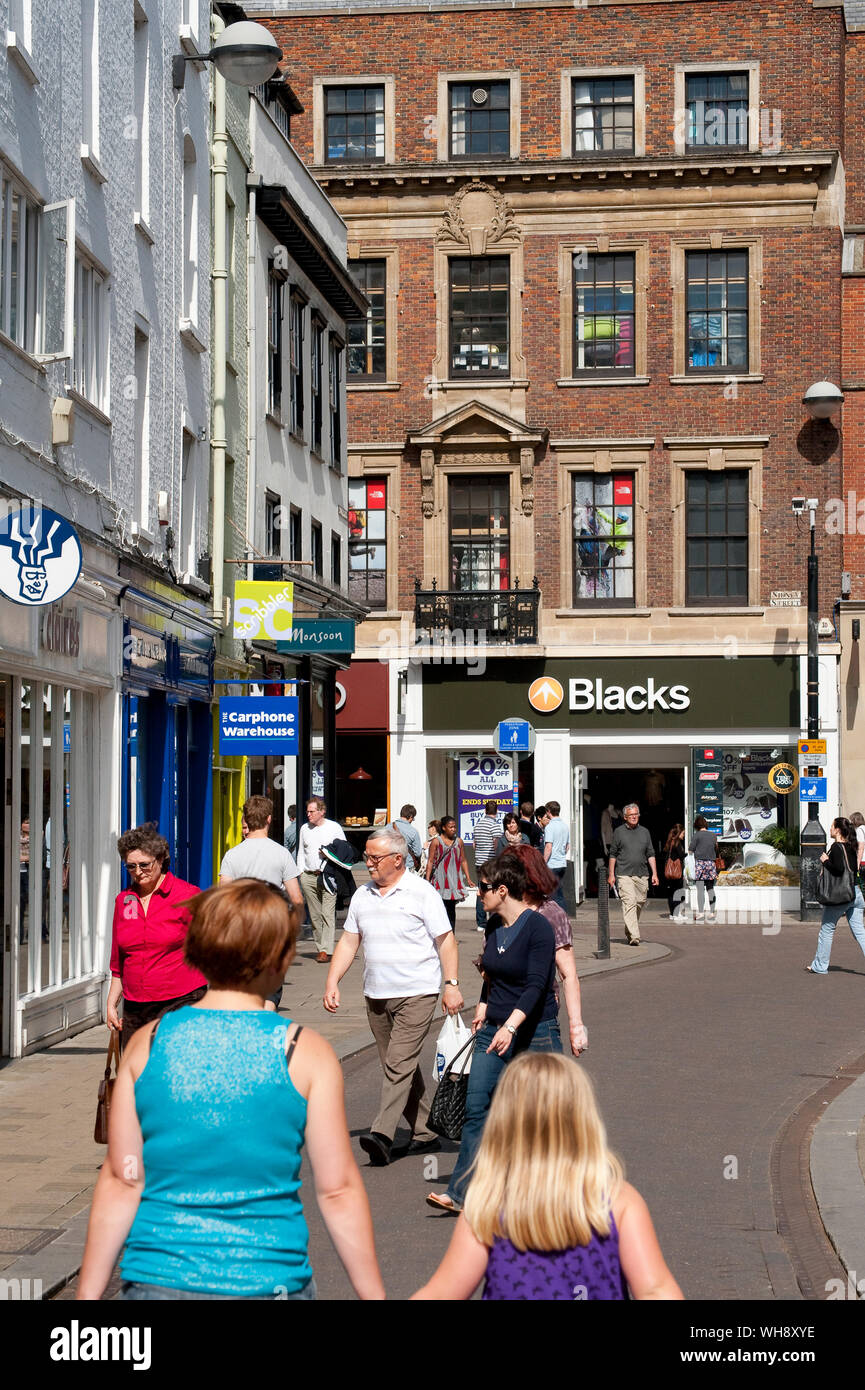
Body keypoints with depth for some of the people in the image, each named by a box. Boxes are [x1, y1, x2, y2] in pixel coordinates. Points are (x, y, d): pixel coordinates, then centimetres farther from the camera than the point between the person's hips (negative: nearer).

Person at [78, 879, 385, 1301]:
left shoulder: (147, 1043, -1)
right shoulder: (306, 1052, -5)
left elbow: (120, 1183, -1)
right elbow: (338, 1191, -5)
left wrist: (88, 1293, 6)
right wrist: (373, 1294, 4)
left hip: (154, 1282, 2)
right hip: (269, 1281, -2)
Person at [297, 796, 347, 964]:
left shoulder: (334, 828, 3)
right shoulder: (304, 829, 15)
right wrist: (301, 872, 11)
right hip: (308, 876, 4)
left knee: (328, 914, -12)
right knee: (315, 915, 4)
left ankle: (326, 950, -16)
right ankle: (321, 948, 10)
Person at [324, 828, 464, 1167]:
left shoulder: (421, 893, -5)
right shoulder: (362, 896, 11)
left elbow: (445, 941, -4)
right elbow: (349, 941, 13)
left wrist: (451, 984, -12)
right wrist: (332, 981, 2)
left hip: (416, 994, -6)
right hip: (376, 995, 6)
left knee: (399, 1063, -15)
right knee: (400, 1066, 11)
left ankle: (382, 1135, -23)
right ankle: (424, 1133, 20)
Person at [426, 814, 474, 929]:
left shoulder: (459, 841, 9)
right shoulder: (436, 841, -1)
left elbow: (463, 861, 15)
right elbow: (430, 861, -1)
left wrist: (468, 879, 9)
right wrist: (427, 880, -7)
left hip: (455, 879, 3)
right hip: (440, 879, -3)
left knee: (451, 910, 5)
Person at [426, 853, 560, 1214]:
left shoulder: (538, 927, -16)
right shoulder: (493, 926, 8)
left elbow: (536, 984, -25)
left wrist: (511, 1026, -35)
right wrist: (483, 1006, 18)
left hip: (534, 1031, -7)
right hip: (494, 1031, 7)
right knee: (477, 1106, -4)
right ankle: (461, 1191, -6)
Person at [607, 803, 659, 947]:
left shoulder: (644, 832, 13)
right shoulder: (619, 832, 4)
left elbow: (651, 854, 14)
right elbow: (612, 854, 7)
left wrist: (654, 874, 6)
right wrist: (611, 874, 2)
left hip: (642, 875, 4)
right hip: (624, 874, -4)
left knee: (640, 903, 9)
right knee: (629, 903, -15)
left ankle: (629, 931, 28)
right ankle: (633, 936, -21)